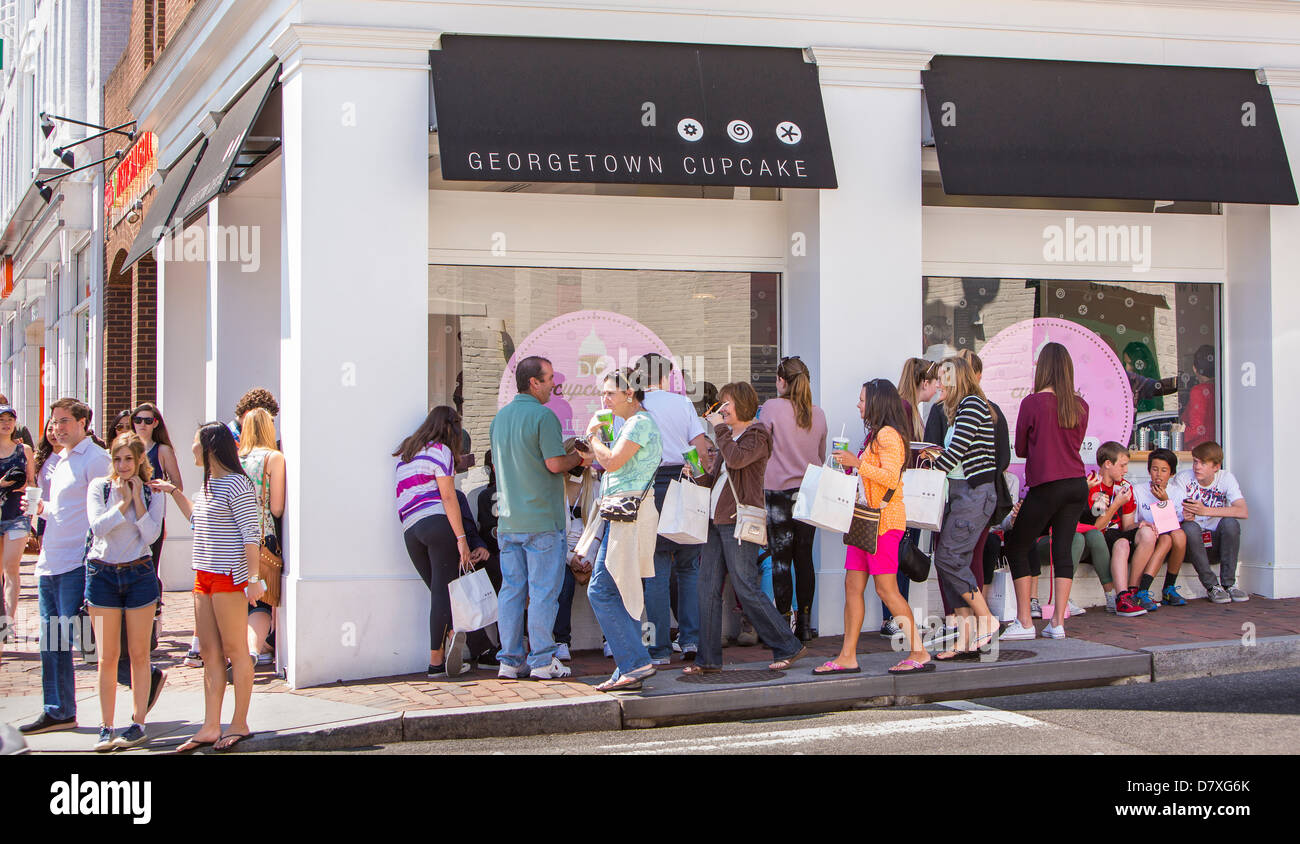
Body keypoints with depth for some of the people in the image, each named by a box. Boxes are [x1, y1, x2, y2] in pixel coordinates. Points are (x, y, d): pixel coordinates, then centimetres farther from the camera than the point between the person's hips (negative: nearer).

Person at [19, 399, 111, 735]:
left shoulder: (94, 458, -9)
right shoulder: (62, 460, 19)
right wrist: (41, 507, 7)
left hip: (77, 565, -9)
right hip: (50, 563, 9)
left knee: (74, 637, -11)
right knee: (51, 641, 10)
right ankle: (57, 712, 17)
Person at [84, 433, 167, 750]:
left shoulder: (153, 492, 4)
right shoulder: (99, 486, 3)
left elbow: (150, 534, -8)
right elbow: (98, 525, -11)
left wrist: (137, 498, -9)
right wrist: (123, 501, -11)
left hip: (139, 573, 0)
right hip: (102, 573, 0)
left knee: (139, 654, 3)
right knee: (107, 656, -1)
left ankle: (138, 724, 11)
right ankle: (106, 728, 4)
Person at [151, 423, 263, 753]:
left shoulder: (236, 485, -13)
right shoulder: (208, 484, 15)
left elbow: (250, 534, -17)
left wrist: (254, 577, -22)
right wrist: (174, 492, 31)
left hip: (229, 577, -9)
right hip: (204, 576, 9)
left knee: (235, 650, -1)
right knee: (209, 652, 8)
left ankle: (240, 724, 7)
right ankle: (210, 727, 10)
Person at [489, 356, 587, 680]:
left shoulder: (500, 417, 12)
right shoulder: (543, 416, -12)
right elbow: (555, 463, -17)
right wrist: (578, 457, 3)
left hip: (508, 520, 7)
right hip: (542, 520, -7)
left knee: (511, 590, 9)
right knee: (543, 591, -2)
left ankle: (509, 661, 10)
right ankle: (542, 660, 0)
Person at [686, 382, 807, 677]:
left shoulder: (757, 435, -6)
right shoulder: (729, 436, 21)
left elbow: (736, 459, -24)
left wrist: (720, 428, -13)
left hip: (739, 521, -9)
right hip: (717, 520, 9)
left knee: (746, 588, -8)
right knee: (708, 588, 4)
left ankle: (789, 647, 3)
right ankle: (708, 660, 7)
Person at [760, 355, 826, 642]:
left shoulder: (772, 407, -8)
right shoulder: (818, 414, 7)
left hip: (779, 491, -5)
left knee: (781, 559, -1)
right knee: (805, 558, 9)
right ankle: (805, 623, 11)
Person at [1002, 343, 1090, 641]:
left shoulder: (1033, 403, -10)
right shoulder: (1080, 405, 4)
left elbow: (1020, 448, 1)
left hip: (1046, 486, -5)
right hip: (1077, 484, 5)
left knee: (1017, 547, 6)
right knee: (1063, 549, 8)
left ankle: (1024, 622, 3)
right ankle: (1058, 621, 6)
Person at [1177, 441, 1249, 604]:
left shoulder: (1226, 478, -7)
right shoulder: (1183, 478, -7)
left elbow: (1244, 512, -22)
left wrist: (1205, 511, -33)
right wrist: (1185, 516, -40)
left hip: (1217, 540, 1)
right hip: (1193, 541, -1)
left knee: (1230, 523, -29)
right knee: (1190, 527, -33)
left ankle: (1229, 583, -16)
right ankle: (1212, 586, -22)